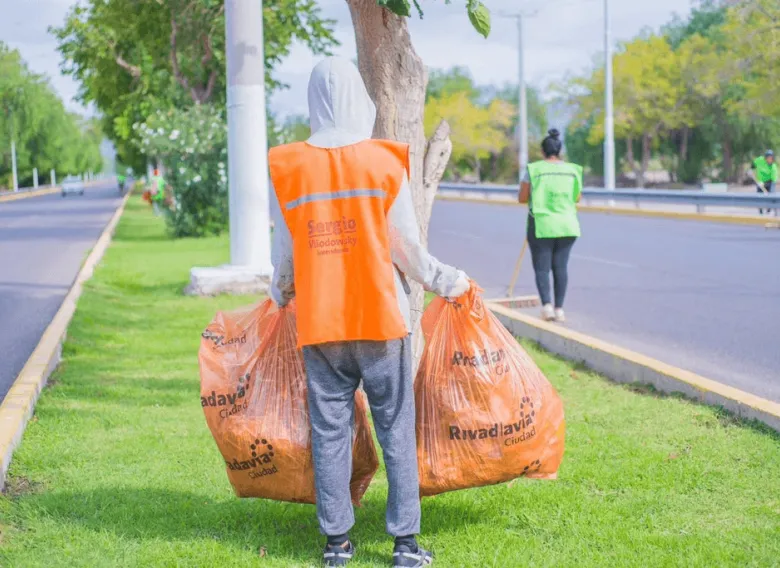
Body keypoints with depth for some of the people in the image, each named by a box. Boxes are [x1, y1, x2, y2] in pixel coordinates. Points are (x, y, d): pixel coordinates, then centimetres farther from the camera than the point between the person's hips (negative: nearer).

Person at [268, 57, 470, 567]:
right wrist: (448, 282, 13)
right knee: (396, 429, 4)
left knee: (330, 430, 8)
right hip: (380, 317, -2)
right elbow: (407, 250, -3)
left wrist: (282, 294, 26)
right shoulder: (385, 163, -5)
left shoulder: (289, 169, 0)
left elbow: (285, 253, 5)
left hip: (319, 322, 2)